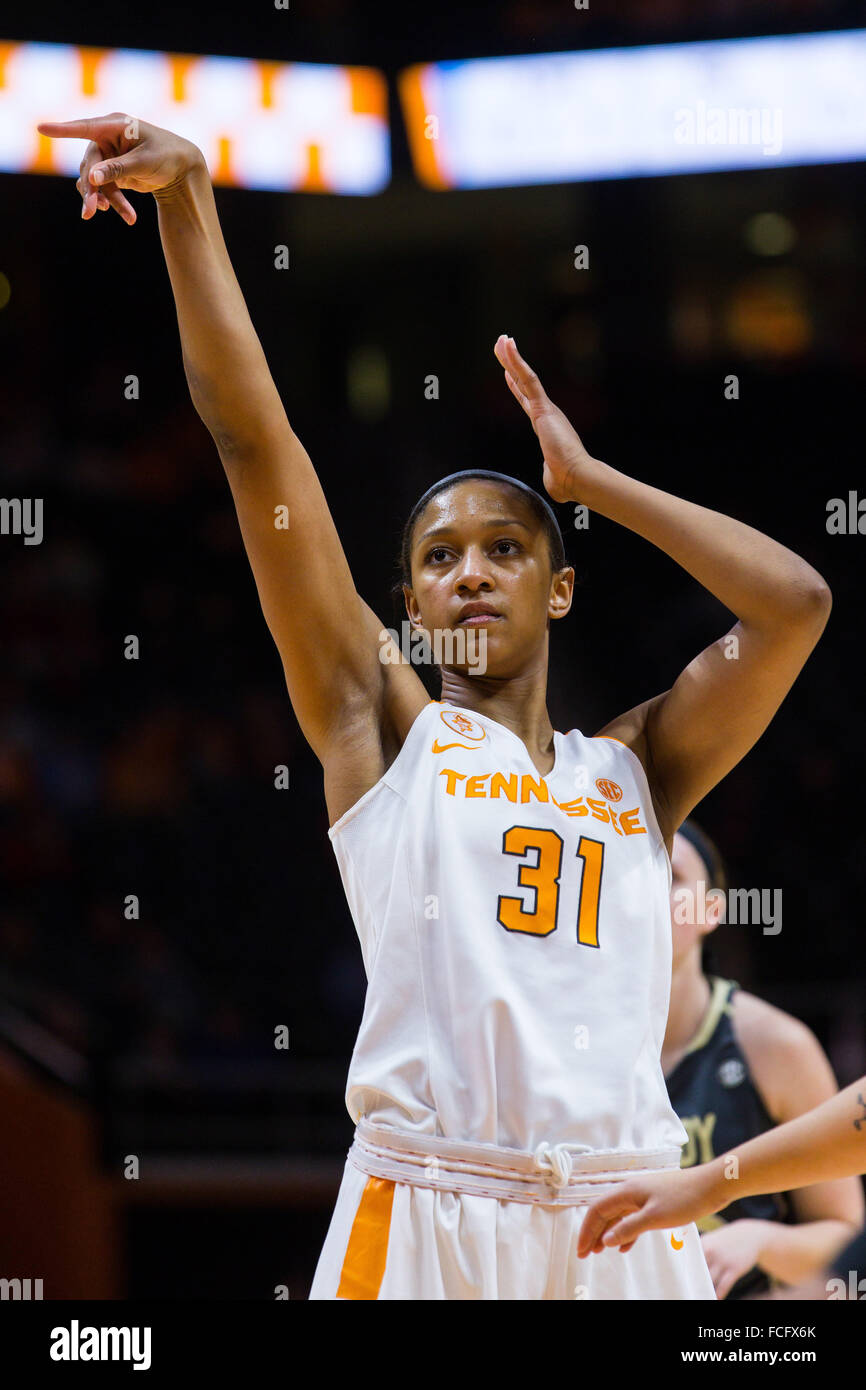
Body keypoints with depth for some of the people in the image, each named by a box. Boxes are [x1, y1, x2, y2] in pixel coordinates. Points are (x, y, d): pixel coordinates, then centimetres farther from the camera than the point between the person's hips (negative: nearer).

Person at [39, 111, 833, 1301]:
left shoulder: (636, 768, 17)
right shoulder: (379, 727, 11)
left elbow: (795, 604, 5)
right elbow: (252, 437, 6)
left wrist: (588, 478, 13)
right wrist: (187, 196, 2)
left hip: (620, 1223, 2)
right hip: (423, 1208, -2)